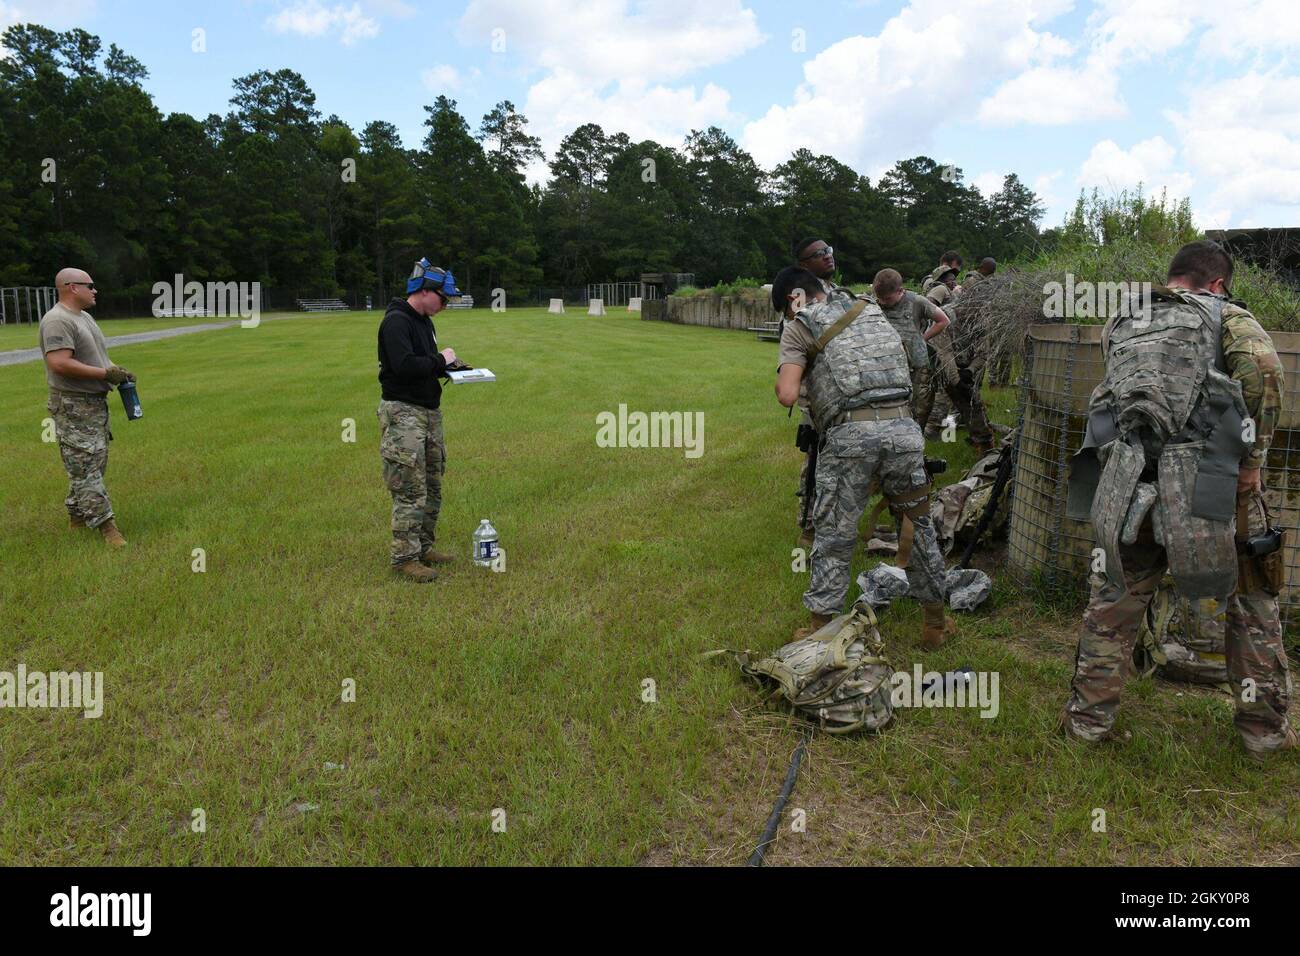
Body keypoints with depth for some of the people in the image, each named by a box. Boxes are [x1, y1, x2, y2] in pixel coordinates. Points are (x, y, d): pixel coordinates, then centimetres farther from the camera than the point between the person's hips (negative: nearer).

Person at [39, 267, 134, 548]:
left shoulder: (84, 317, 16)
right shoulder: (58, 320, -17)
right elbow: (59, 363, -26)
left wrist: (118, 371, 6)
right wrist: (106, 373, -21)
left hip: (96, 403, 10)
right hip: (74, 408, -10)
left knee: (93, 463, 16)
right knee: (85, 466, -7)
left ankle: (77, 513, 28)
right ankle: (105, 524, -8)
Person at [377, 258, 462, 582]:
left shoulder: (424, 320, 15)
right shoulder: (396, 321, -15)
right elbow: (404, 365, -27)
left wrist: (447, 367, 7)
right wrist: (441, 361, -15)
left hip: (429, 411, 10)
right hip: (403, 412, -10)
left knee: (433, 486, 14)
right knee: (411, 491, -9)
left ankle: (423, 547, 24)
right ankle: (404, 557, -2)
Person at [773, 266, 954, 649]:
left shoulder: (799, 327, 6)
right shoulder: (872, 311, 23)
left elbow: (787, 395, -4)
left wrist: (785, 378, 16)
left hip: (851, 435, -4)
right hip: (903, 428, 4)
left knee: (834, 536, 8)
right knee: (918, 528, 17)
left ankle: (820, 630, 17)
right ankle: (936, 624, 31)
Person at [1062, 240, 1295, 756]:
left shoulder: (1119, 323, 19)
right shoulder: (1226, 316, 7)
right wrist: (1252, 461, -5)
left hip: (1129, 479, 2)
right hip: (1210, 479, -2)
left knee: (1113, 603, 17)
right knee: (1251, 605, 17)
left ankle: (1089, 717, 23)